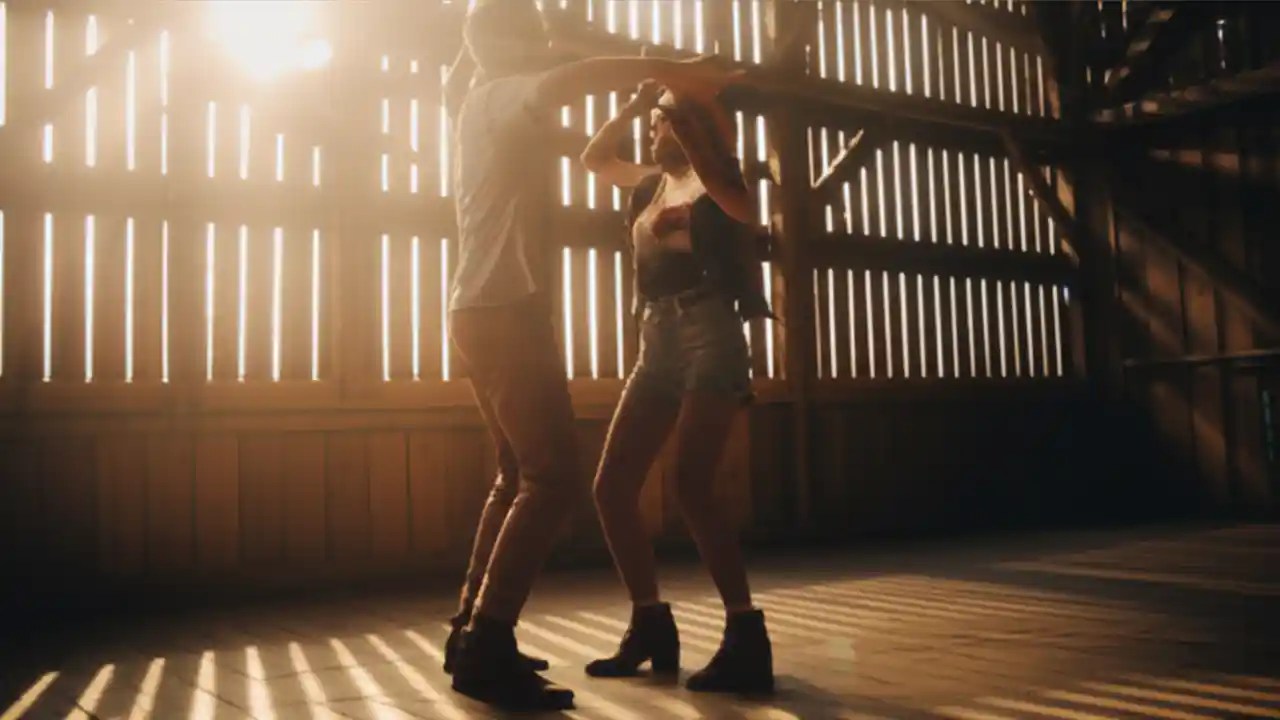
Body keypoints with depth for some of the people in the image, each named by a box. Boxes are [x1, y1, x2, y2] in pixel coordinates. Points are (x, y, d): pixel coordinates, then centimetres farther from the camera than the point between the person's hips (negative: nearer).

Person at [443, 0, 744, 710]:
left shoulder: (492, 108, 26)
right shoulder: (501, 95, -3)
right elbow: (571, 79, -25)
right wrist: (673, 70, -20)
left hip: (487, 310, 10)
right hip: (505, 309, -10)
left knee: (519, 474, 14)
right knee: (552, 475, -14)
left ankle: (472, 631, 16)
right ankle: (487, 644, -16)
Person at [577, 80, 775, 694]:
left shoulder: (717, 181, 4)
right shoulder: (650, 183, 22)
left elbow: (745, 210, -19)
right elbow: (593, 158, 34)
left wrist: (681, 124, -12)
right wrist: (633, 106, 20)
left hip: (710, 336, -7)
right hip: (656, 343, 7)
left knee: (690, 485, -20)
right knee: (612, 485, 0)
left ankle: (746, 638, -14)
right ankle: (651, 626, 11)